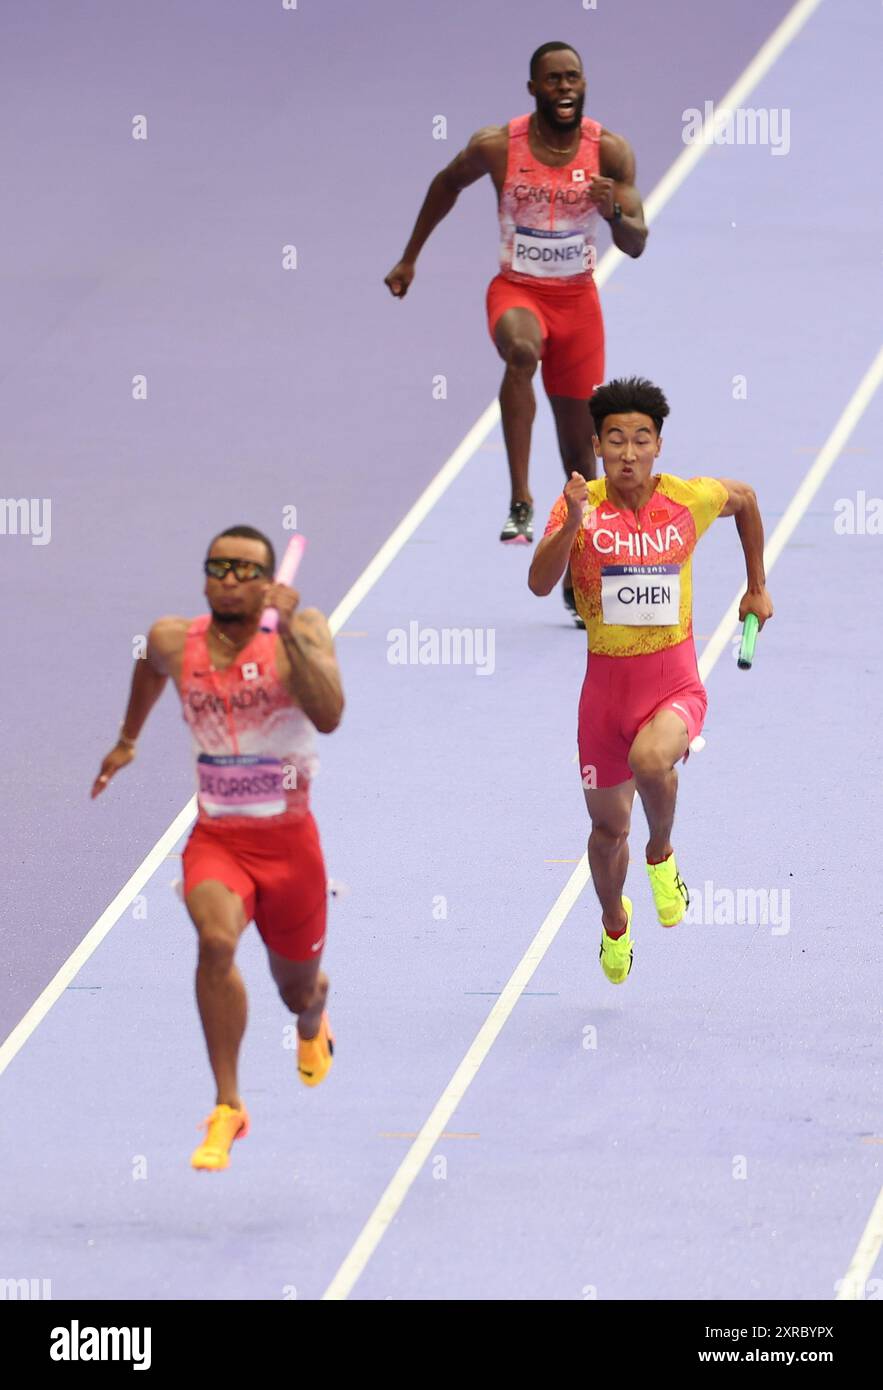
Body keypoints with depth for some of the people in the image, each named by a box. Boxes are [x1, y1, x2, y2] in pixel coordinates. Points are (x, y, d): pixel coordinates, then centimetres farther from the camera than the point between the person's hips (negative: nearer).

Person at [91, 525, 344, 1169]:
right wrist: (128, 740, 34)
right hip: (215, 838, 1)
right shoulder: (173, 640, -4)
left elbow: (329, 716, -31)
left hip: (289, 842, -1)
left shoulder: (303, 630, -14)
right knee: (216, 940, -31)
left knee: (298, 987, 18)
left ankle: (313, 1025, 59)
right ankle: (228, 1109, -22)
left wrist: (289, 632, -37)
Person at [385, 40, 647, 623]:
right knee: (521, 351, -39)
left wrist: (615, 214, -33)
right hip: (517, 289, -2)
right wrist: (410, 259, 14)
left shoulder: (610, 151, -9)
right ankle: (520, 501, -38)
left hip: (578, 297, 2)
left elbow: (637, 245, -11)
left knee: (580, 444, 7)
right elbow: (448, 183, 9)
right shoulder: (497, 146, -11)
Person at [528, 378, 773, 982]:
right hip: (606, 681, 1)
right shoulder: (580, 506, -10)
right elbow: (540, 583, -24)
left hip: (675, 682, -1)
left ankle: (661, 855, -2)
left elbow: (745, 498, 18)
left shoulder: (690, 499, -6)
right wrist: (573, 523, -38)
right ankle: (614, 920, 46)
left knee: (651, 760, -35)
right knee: (609, 827, 14)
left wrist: (758, 587, 22)